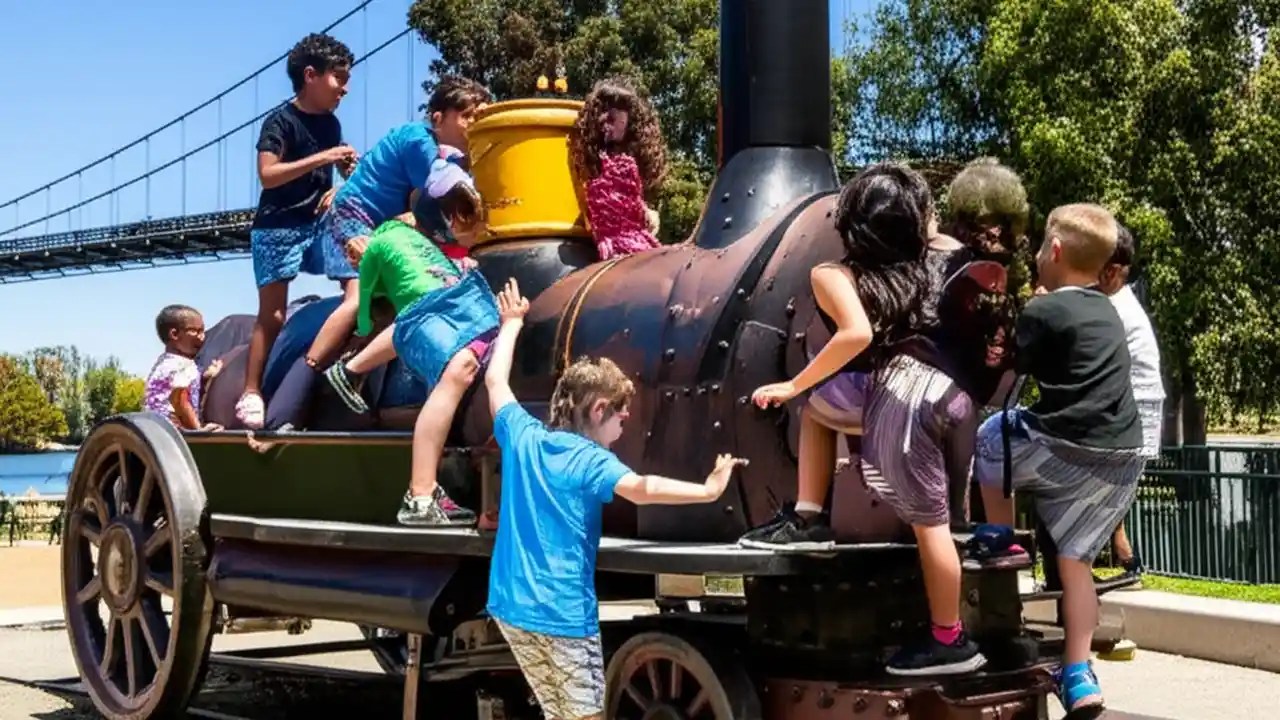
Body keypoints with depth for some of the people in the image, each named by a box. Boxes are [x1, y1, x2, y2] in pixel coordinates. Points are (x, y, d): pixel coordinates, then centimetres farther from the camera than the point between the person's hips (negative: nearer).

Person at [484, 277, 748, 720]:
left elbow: (495, 380, 22)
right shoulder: (590, 460, -13)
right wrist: (709, 490, -31)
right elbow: (639, 488, -33)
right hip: (563, 614, -7)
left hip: (512, 607, 7)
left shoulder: (523, 436, 5)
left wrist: (511, 323, 33)